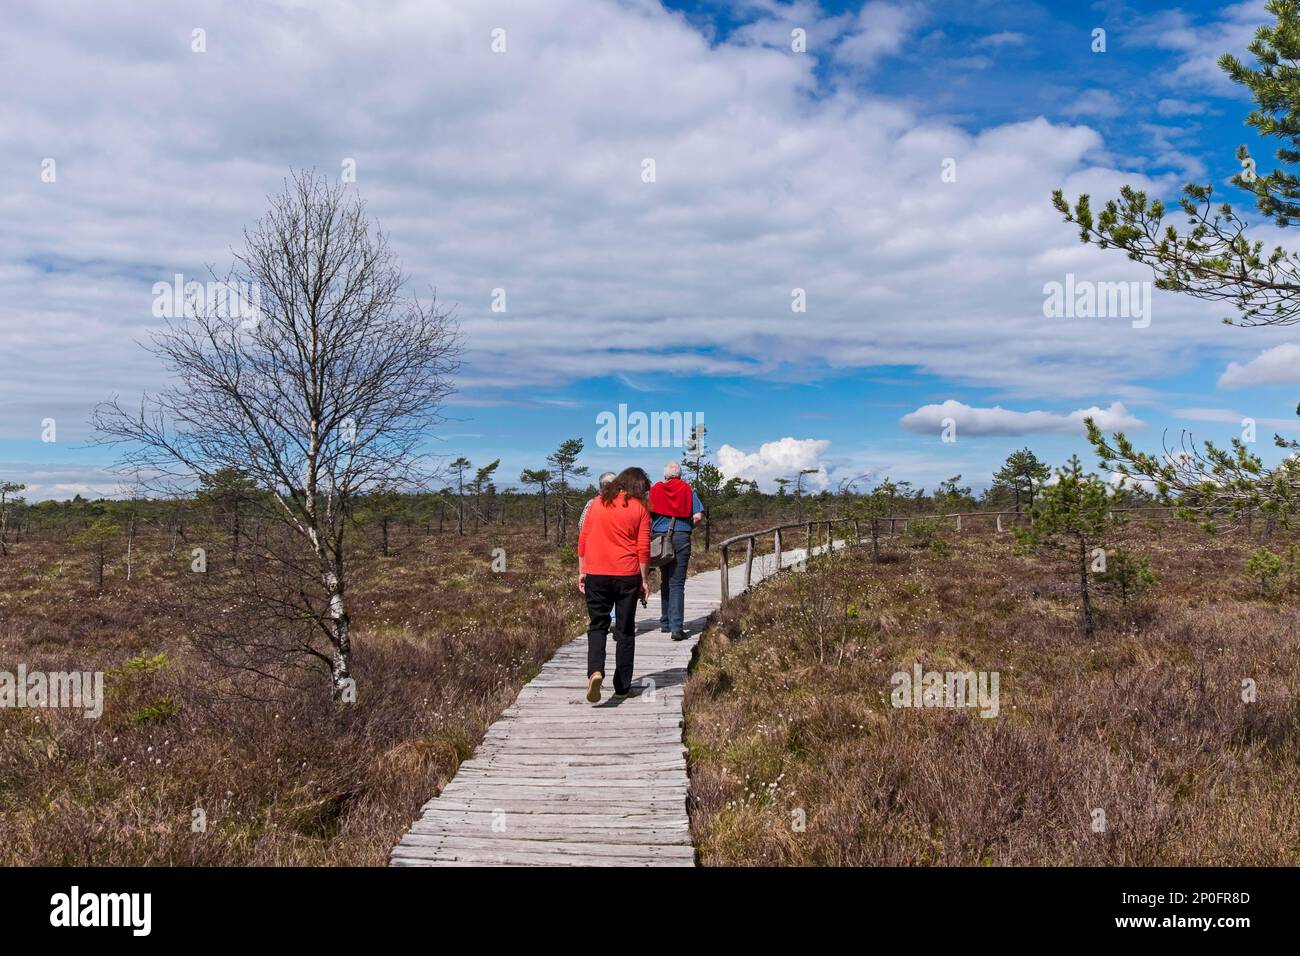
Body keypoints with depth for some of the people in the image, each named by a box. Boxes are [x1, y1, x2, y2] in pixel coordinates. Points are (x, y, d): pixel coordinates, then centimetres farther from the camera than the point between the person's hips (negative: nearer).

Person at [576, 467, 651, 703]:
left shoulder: (598, 502, 7)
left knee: (597, 625, 9)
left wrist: (582, 571, 13)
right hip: (627, 576, -1)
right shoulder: (640, 508, -1)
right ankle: (622, 686, 13)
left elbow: (583, 539, 7)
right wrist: (645, 580, 3)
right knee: (625, 630, 9)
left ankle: (595, 671, -16)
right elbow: (643, 548, -4)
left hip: (596, 573, 2)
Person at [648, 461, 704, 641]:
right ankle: (676, 626, -12)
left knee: (665, 582, 15)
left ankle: (666, 623, 22)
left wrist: (652, 531, 14)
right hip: (681, 538, -2)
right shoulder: (688, 490, 3)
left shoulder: (655, 489, 5)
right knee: (677, 583, -3)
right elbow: (698, 516, -4)